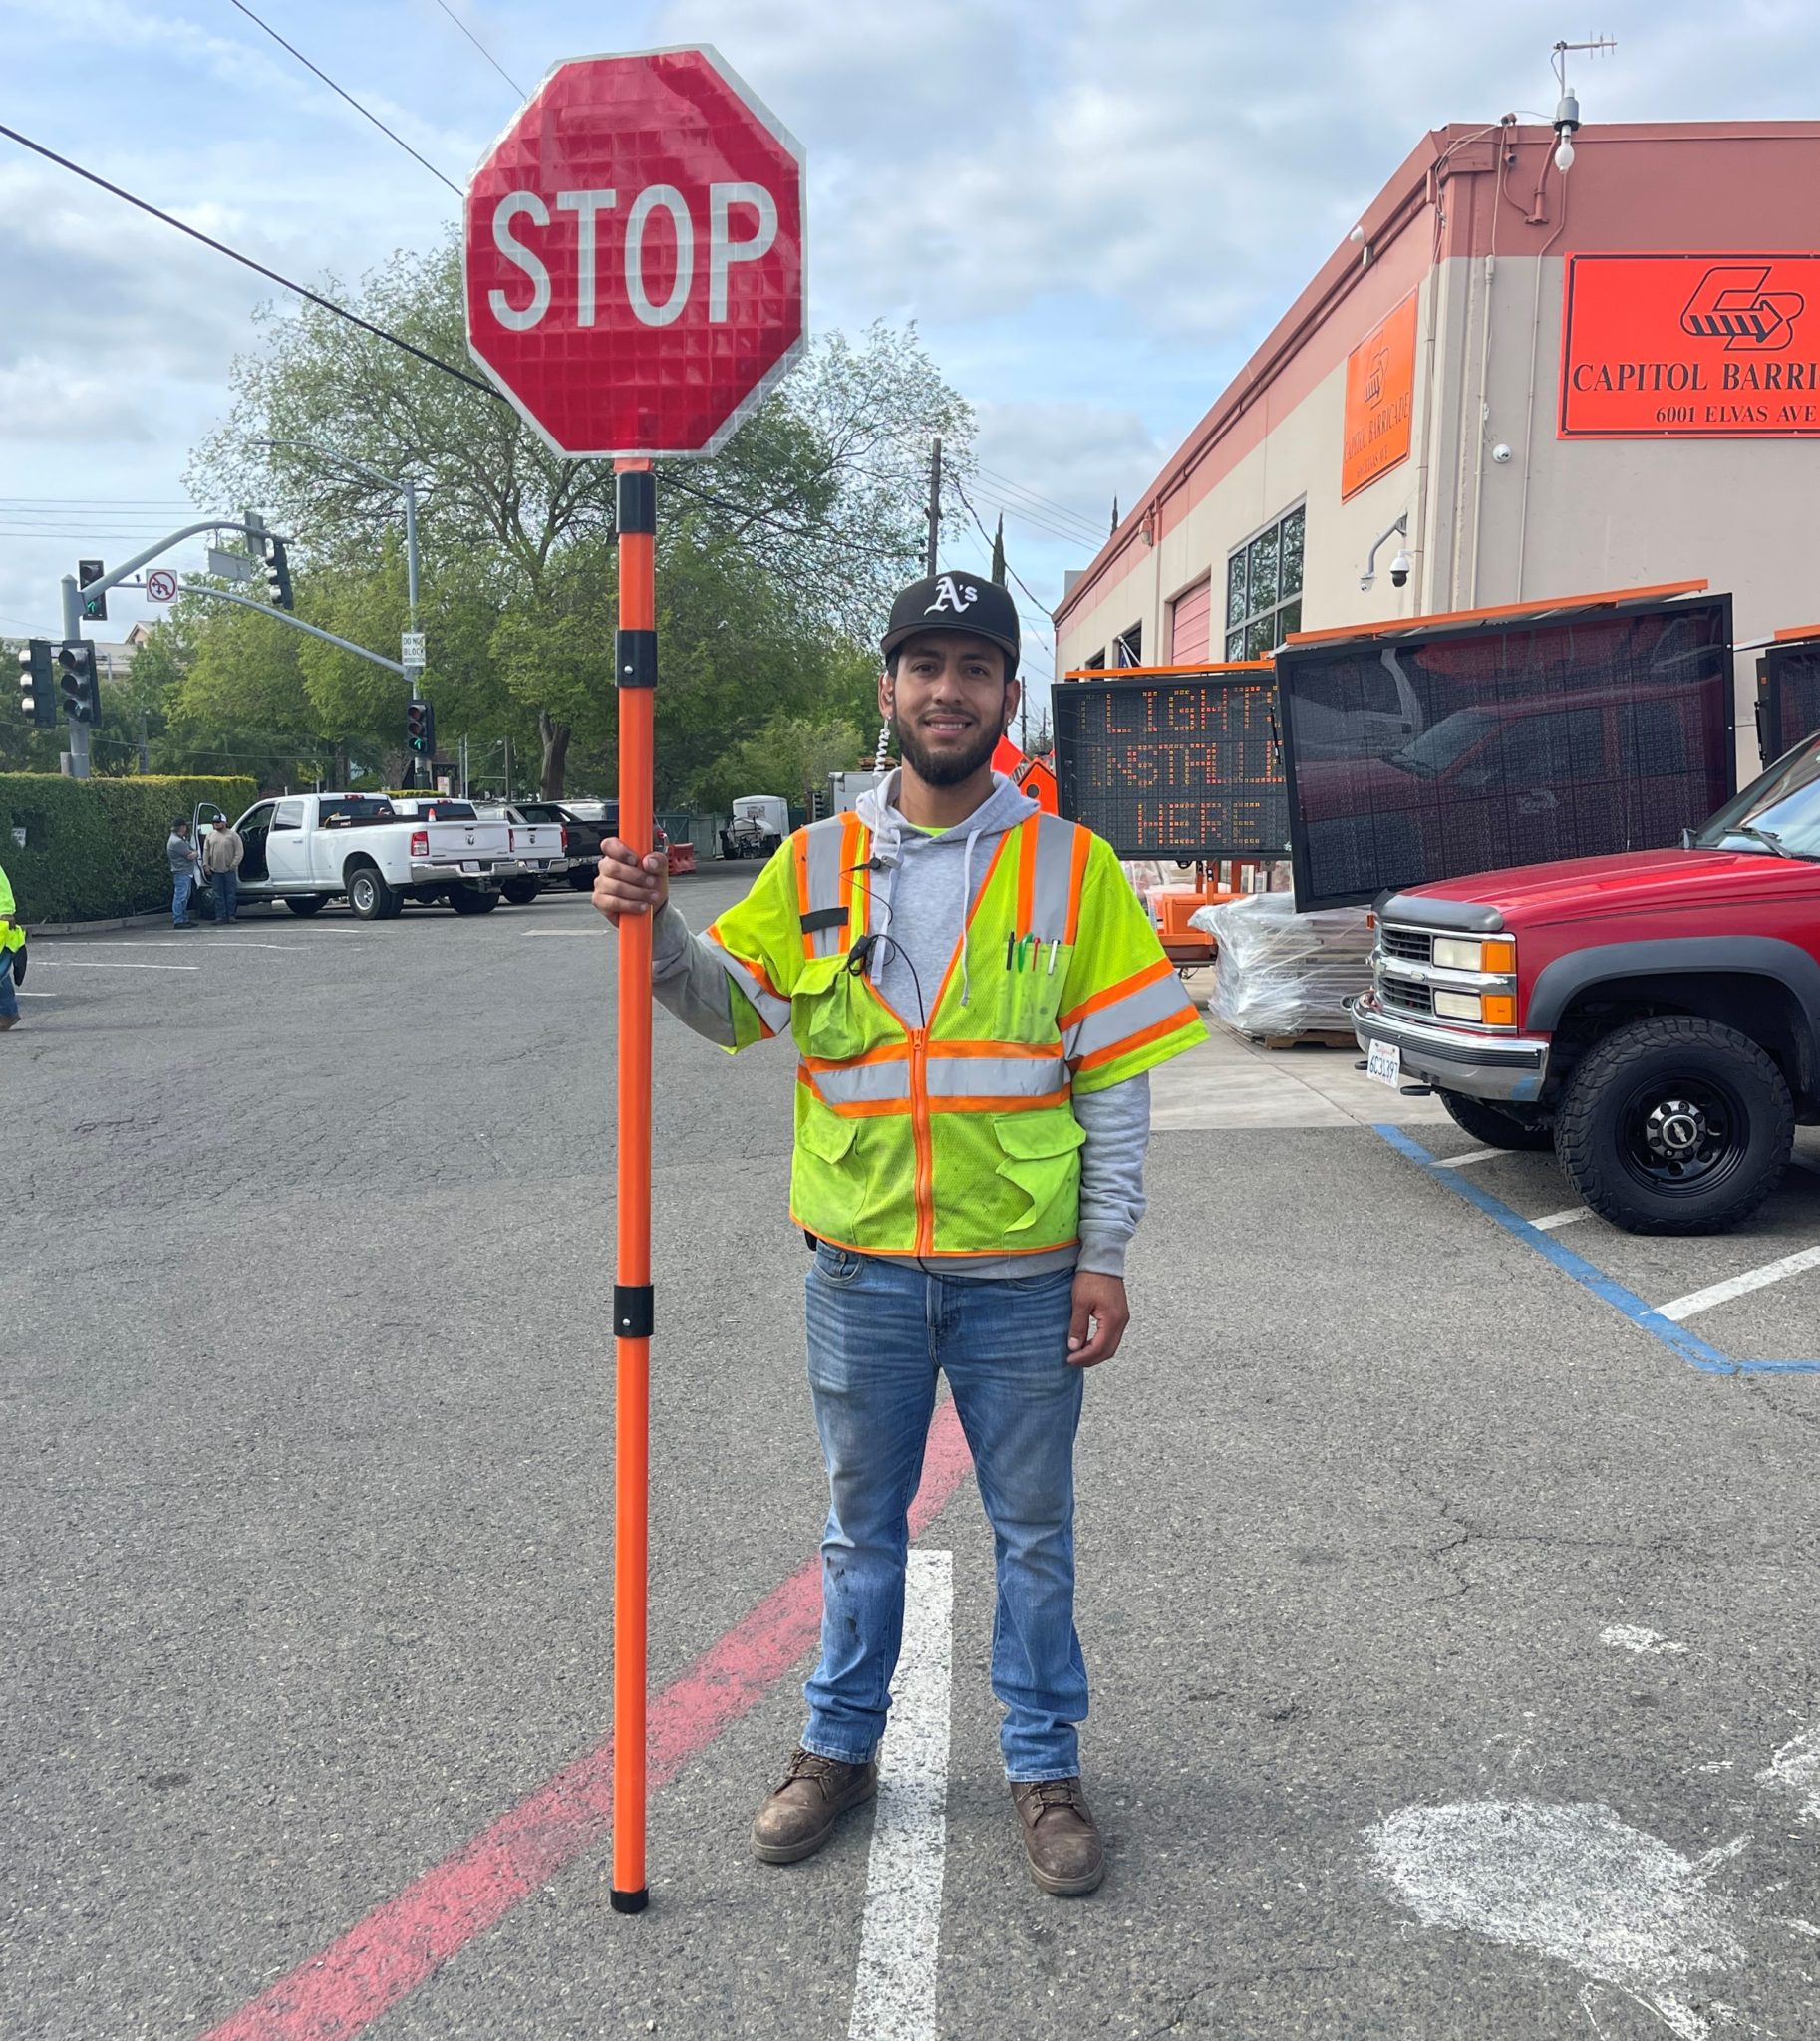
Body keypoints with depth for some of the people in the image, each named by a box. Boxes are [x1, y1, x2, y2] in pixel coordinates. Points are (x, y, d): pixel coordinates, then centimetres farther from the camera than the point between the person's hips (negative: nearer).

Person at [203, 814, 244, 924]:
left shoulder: (233, 835, -2)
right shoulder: (210, 835, 10)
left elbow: (239, 852, -5)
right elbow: (206, 851, 12)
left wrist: (233, 865, -12)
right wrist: (206, 864, 2)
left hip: (229, 870, -3)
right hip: (215, 870, 3)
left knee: (231, 894, 1)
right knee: (218, 895, 4)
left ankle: (231, 915, 7)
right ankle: (220, 916, 6)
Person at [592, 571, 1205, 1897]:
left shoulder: (1070, 866, -3)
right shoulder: (817, 865, 3)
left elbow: (1117, 1080, -3)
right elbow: (733, 1006, 3)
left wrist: (1105, 1256, -6)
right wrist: (656, 928, -16)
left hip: (1023, 1275, -1)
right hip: (862, 1270, 2)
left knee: (1034, 1532, 13)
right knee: (862, 1525, 17)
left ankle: (1046, 1766, 31)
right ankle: (841, 1749, 35)